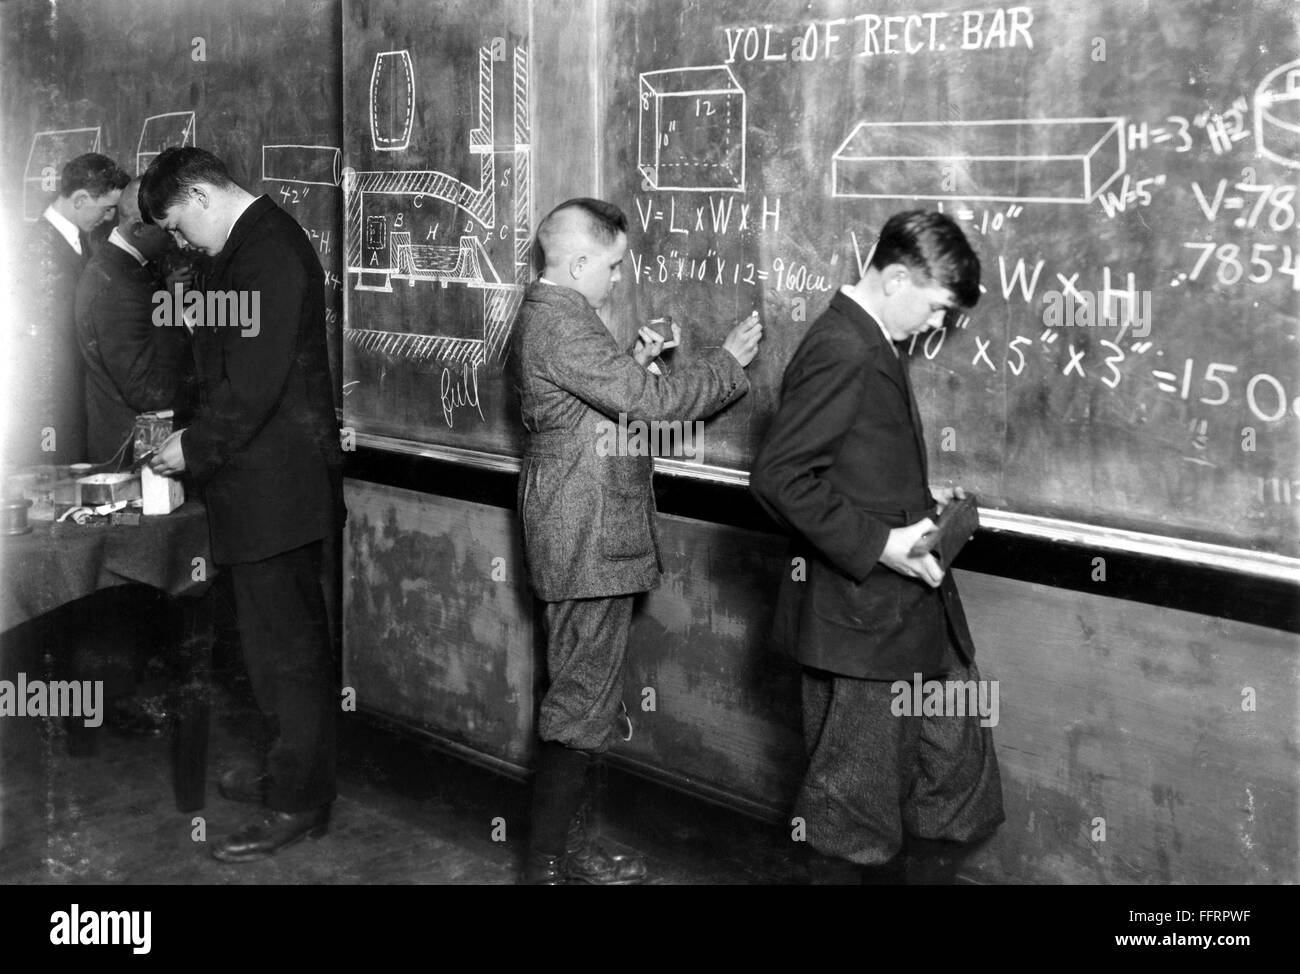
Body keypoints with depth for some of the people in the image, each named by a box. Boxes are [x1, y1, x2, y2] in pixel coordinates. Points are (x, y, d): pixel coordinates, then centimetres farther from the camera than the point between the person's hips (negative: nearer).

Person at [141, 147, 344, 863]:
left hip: (274, 487, -10)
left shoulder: (266, 251, -18)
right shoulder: (257, 242, 15)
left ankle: (296, 804, 9)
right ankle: (293, 772, 31)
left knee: (287, 648, -1)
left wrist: (194, 447, -12)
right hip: (268, 486, 10)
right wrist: (198, 439, 13)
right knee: (290, 642, 19)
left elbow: (252, 384, -23)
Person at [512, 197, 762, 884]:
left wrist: (634, 362, 6)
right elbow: (650, 403, -23)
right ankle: (548, 864, 6)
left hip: (576, 538, 11)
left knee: (578, 692, 17)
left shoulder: (549, 314, 14)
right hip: (587, 544, -11)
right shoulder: (561, 324, -20)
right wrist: (727, 361, -11)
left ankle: (563, 840, 27)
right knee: (585, 703, -3)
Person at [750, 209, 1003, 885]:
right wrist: (878, 544, -24)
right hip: (859, 615, -10)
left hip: (910, 609, 10)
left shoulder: (874, 345, 13)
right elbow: (778, 476, -25)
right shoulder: (841, 352, -20)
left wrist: (920, 499, 11)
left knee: (954, 754, 19)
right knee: (856, 803, 4)